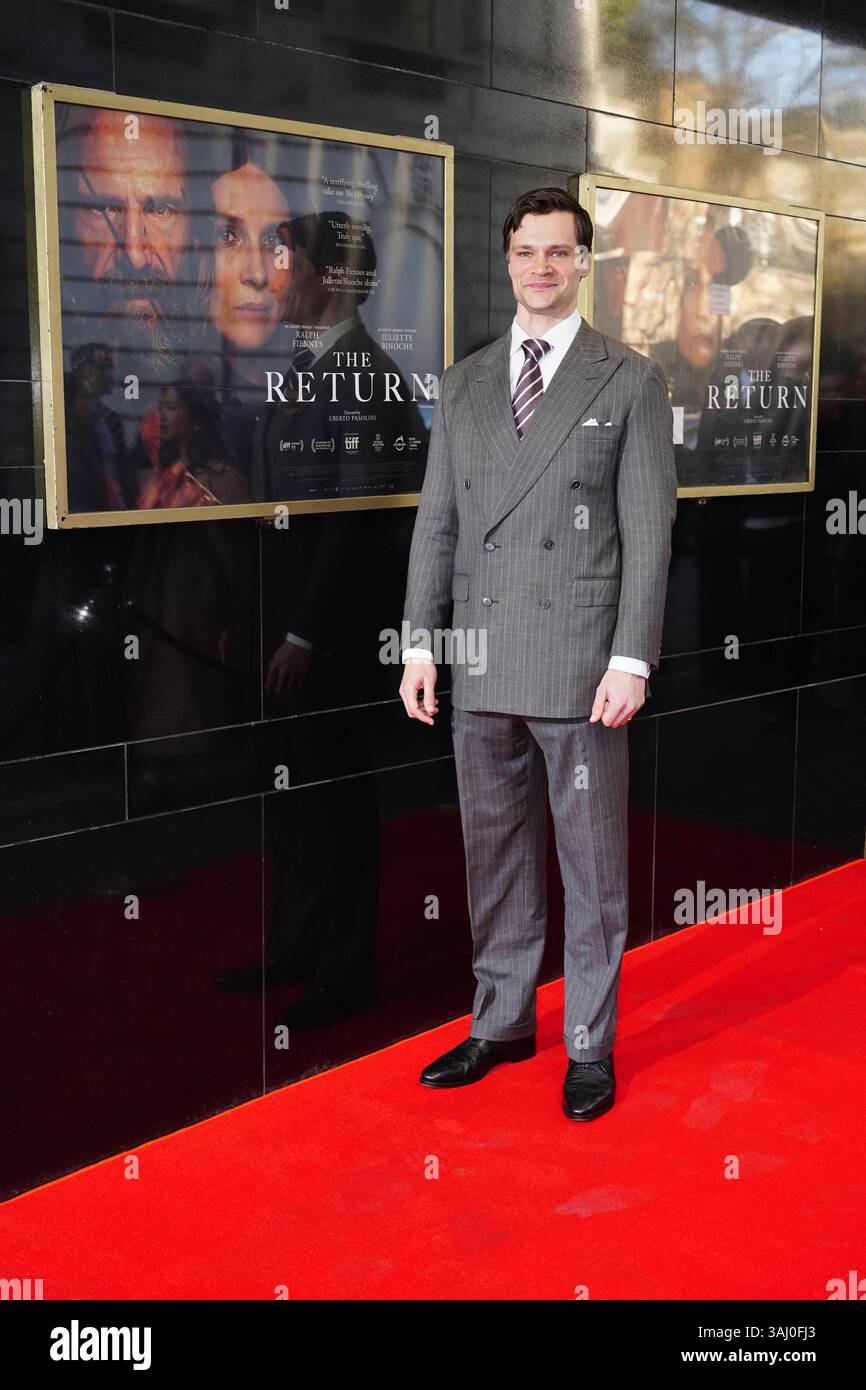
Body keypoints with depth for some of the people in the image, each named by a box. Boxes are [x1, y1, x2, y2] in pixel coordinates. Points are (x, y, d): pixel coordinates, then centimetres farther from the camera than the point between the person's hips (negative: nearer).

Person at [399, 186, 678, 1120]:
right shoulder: (463, 383, 12)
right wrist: (421, 642, 5)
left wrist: (631, 660, -11)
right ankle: (501, 1024, 28)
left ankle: (591, 1044, 19)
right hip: (483, 664, 4)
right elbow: (436, 522, 11)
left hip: (580, 666, -4)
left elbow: (648, 531, -4)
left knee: (591, 864, 5)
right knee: (494, 856, 13)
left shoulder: (630, 380, 1)